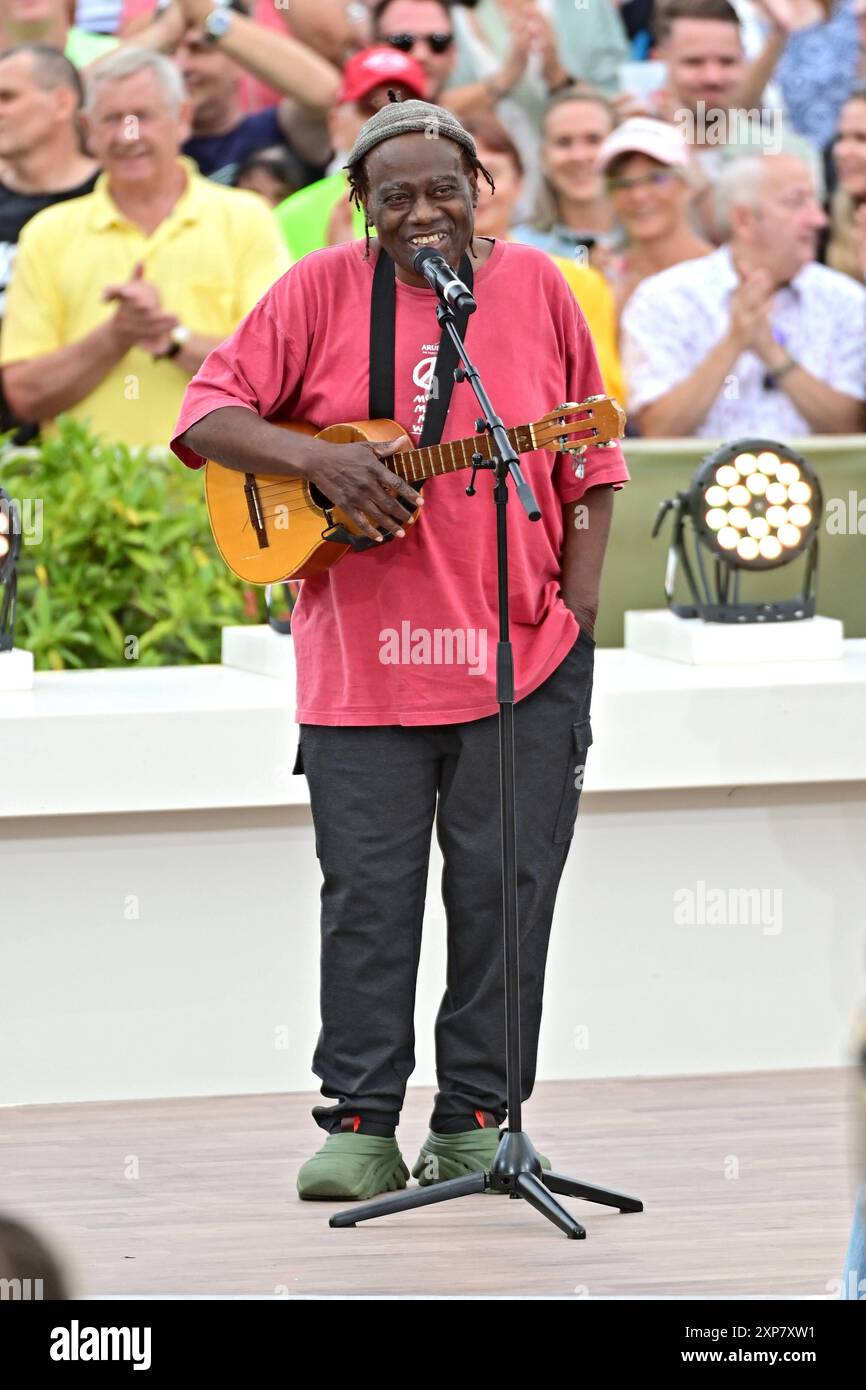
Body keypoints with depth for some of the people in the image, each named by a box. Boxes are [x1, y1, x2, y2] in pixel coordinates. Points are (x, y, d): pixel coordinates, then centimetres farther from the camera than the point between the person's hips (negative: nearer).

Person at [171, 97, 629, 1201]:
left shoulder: (536, 289, 5)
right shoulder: (323, 291, 1)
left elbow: (590, 474, 9)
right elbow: (206, 416, 0)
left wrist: (573, 623, 1)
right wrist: (316, 460, -17)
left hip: (522, 655, 1)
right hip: (361, 654, -1)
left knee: (505, 891, 2)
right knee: (366, 893, 0)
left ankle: (476, 1123, 10)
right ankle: (360, 1127, 6)